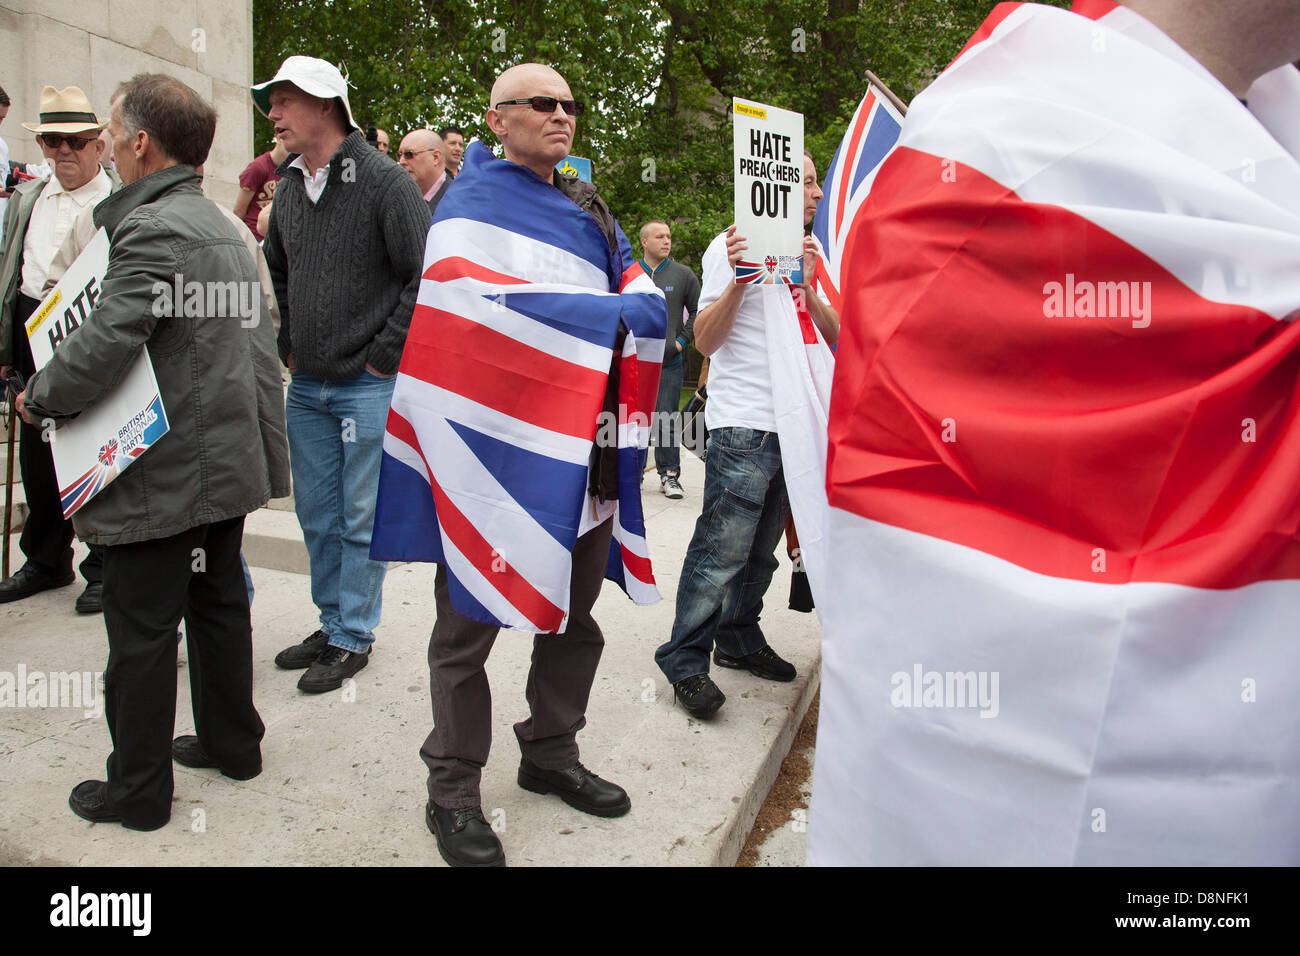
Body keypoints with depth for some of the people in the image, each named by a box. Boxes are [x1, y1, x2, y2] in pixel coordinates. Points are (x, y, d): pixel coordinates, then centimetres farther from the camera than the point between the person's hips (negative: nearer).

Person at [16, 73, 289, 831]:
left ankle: (138, 790, 18)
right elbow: (260, 347, 13)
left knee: (142, 632, 4)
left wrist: (39, 397, -5)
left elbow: (103, 346, -25)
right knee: (219, 604, 19)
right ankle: (233, 741, 34)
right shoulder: (224, 227, 11)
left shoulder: (154, 229, -18)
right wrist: (271, 446, 18)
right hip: (227, 462, 9)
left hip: (163, 475, -9)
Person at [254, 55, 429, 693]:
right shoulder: (289, 188, 12)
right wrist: (288, 348, 17)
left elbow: (427, 277, -14)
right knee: (317, 515, 14)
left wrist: (382, 356, -12)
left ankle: (353, 638, 15)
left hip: (369, 385, -7)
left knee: (361, 519, 2)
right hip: (307, 386, 7)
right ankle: (332, 623, 30)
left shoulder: (383, 181, -10)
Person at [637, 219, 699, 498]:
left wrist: (682, 340, 0)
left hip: (669, 360, -1)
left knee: (667, 419, -2)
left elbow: (698, 311, 10)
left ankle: (670, 474, 5)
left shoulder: (683, 274, 6)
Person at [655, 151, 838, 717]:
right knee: (723, 549, -9)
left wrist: (808, 289, -8)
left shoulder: (806, 252, 17)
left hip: (794, 424, 7)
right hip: (744, 422, -7)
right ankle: (685, 660, 0)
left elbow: (833, 337, 9)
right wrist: (738, 280, -22)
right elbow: (705, 341, -9)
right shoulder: (733, 246, -3)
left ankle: (739, 641, 28)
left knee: (761, 548, 14)